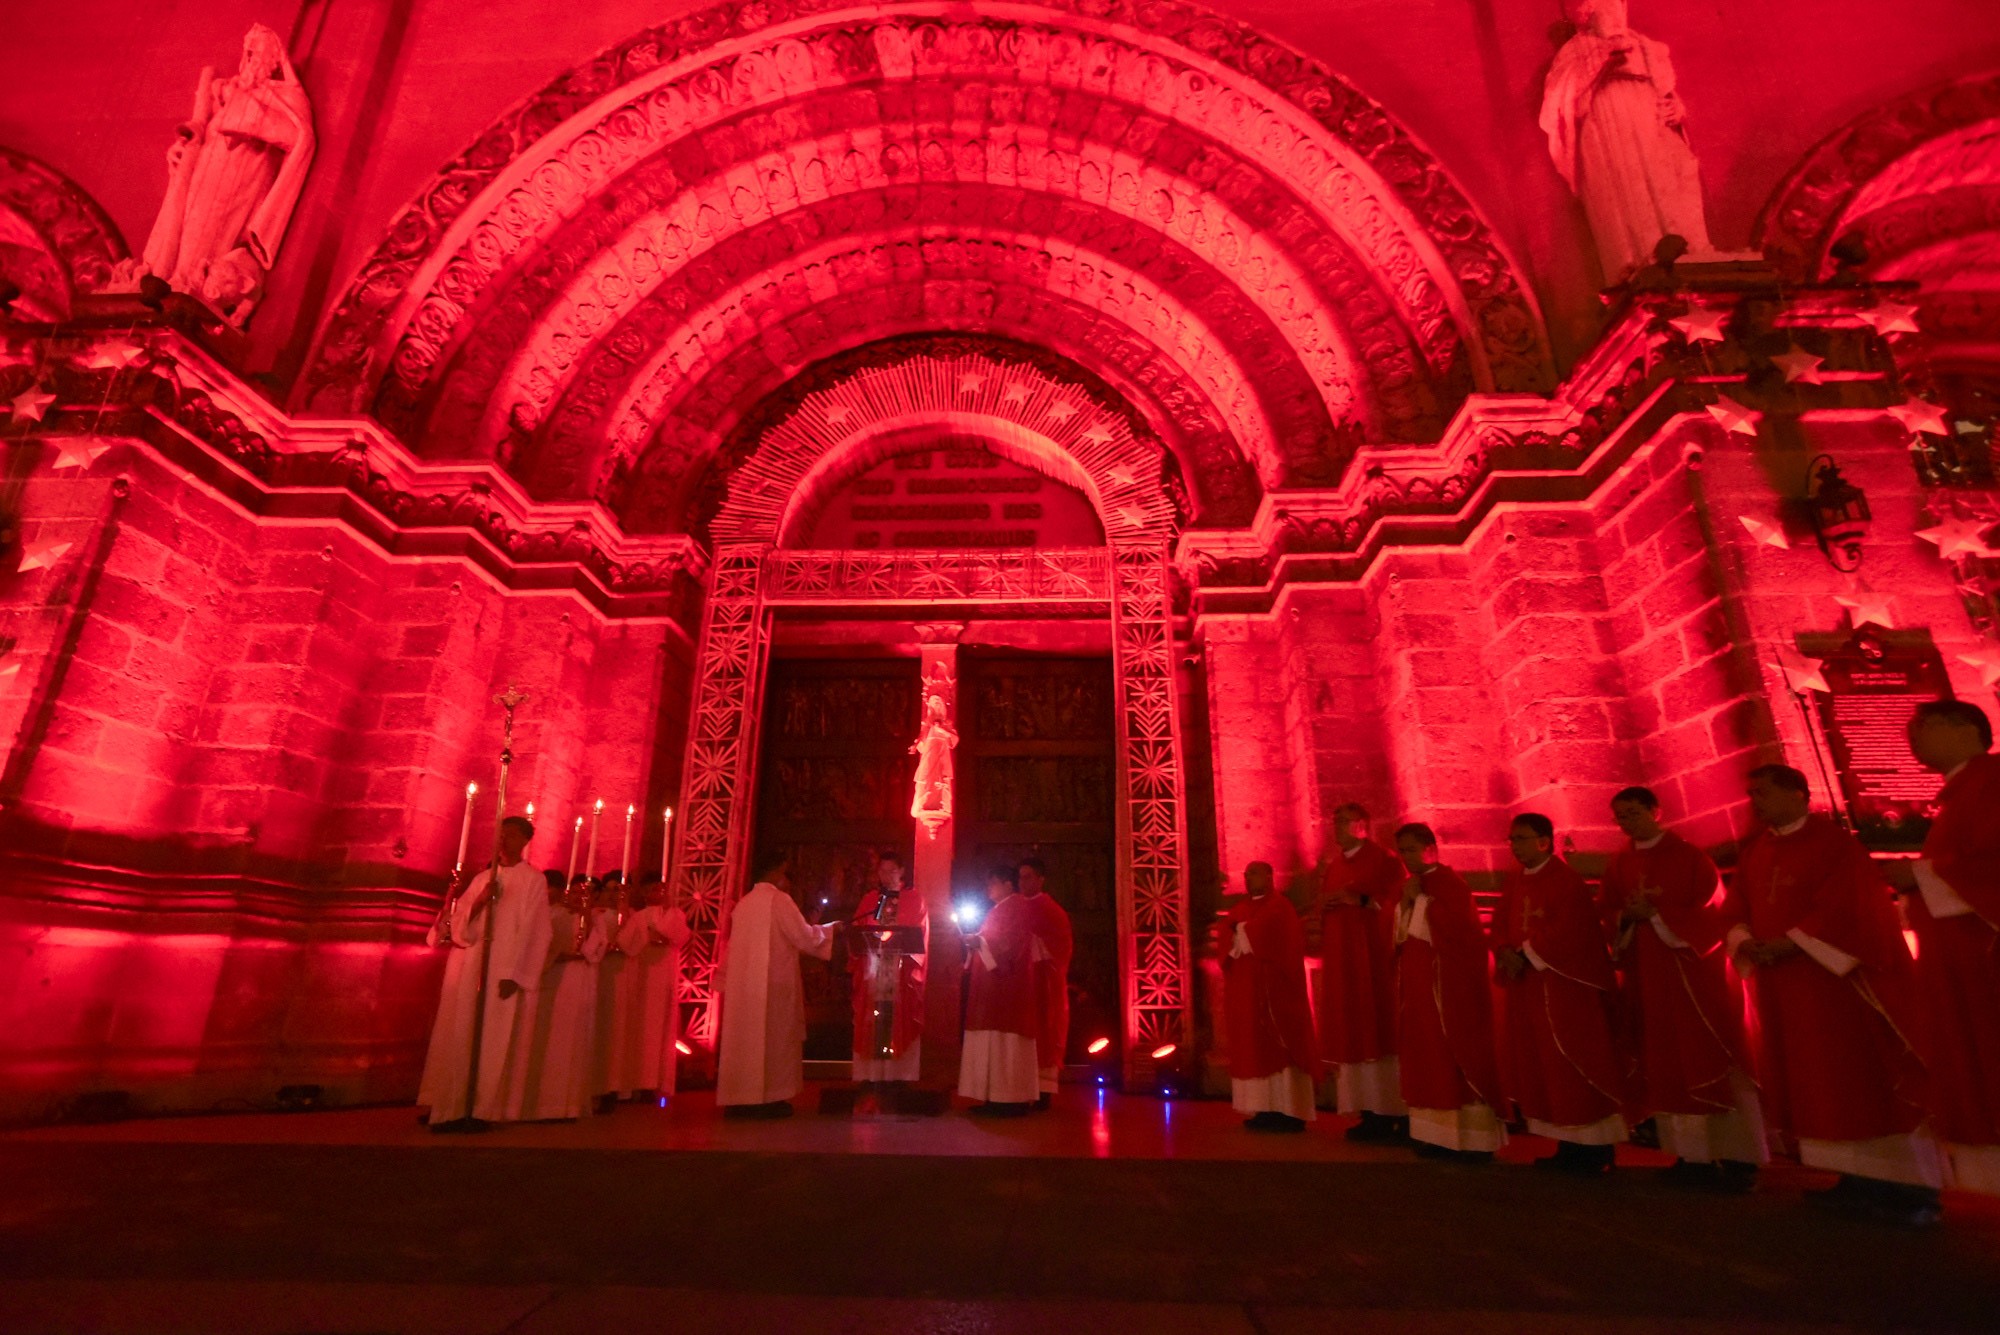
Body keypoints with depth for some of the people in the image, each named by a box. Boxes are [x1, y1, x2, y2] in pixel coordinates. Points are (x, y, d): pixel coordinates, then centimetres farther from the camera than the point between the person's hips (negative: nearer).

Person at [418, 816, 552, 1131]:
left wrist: (513, 974, -15)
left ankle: (484, 1111, 5)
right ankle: (454, 1108, 12)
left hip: (508, 970, -5)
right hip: (475, 967, 5)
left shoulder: (534, 880, -1)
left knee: (496, 1042, -2)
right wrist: (479, 902, -9)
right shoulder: (482, 878, 15)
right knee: (461, 1037, 4)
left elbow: (533, 931, -7)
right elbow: (459, 923, 11)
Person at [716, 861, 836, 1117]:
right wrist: (830, 929, 6)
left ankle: (739, 1100, 10)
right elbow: (805, 937, -9)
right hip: (773, 983, -7)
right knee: (773, 1037, 0)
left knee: (744, 1037, 9)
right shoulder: (779, 900, -10)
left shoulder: (743, 903, 12)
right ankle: (768, 1099, 0)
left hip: (742, 984, 7)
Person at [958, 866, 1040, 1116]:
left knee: (1004, 1039, -10)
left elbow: (1012, 942, -18)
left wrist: (981, 941, -19)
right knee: (994, 1039, 7)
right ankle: (996, 1097, 8)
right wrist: (975, 942, 9)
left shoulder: (1018, 908, -7)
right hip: (993, 984, 9)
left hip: (1007, 983, -9)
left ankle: (1010, 1099, -8)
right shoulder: (996, 910, 21)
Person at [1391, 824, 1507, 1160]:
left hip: (1449, 983, -7)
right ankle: (1437, 1133, 14)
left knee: (1457, 1055, -4)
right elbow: (1397, 934, 14)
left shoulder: (1450, 882, -8)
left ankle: (1474, 1137, 3)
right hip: (1416, 984, 8)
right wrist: (1404, 902, -1)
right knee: (1426, 1058, 8)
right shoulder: (1407, 888, 14)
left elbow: (1457, 925, -22)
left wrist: (1420, 899, -18)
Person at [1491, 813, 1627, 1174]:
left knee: (1573, 1067, -2)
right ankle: (1568, 1145, 21)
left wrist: (1526, 954, -16)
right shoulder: (1512, 882, 11)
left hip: (1564, 987, -8)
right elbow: (1500, 926, 9)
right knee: (1541, 1069, 11)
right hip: (1526, 987, 8)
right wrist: (1507, 953, -10)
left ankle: (1595, 1146, 11)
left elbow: (1567, 933, -21)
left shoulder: (1565, 880, -12)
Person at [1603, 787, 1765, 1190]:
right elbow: (1609, 915, 8)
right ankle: (1693, 1155, 13)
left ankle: (1739, 1157, 7)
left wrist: (1655, 913, -17)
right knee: (1667, 1067, 5)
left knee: (1715, 1062, -1)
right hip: (1646, 978, 5)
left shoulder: (1690, 856, -4)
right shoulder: (1618, 864, 9)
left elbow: (1710, 911, -11)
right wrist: (1627, 917, -13)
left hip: (1694, 973, -4)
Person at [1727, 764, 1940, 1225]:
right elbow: (1737, 909, 12)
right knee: (1817, 1086, 9)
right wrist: (1748, 944, -8)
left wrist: (1791, 942, -19)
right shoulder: (1754, 852, 12)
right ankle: (1860, 1177, 17)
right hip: (1784, 990, 7)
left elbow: (1848, 906, -17)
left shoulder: (1833, 840, -8)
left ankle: (1910, 1182, 8)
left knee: (1868, 1080, -2)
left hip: (1838, 978, -7)